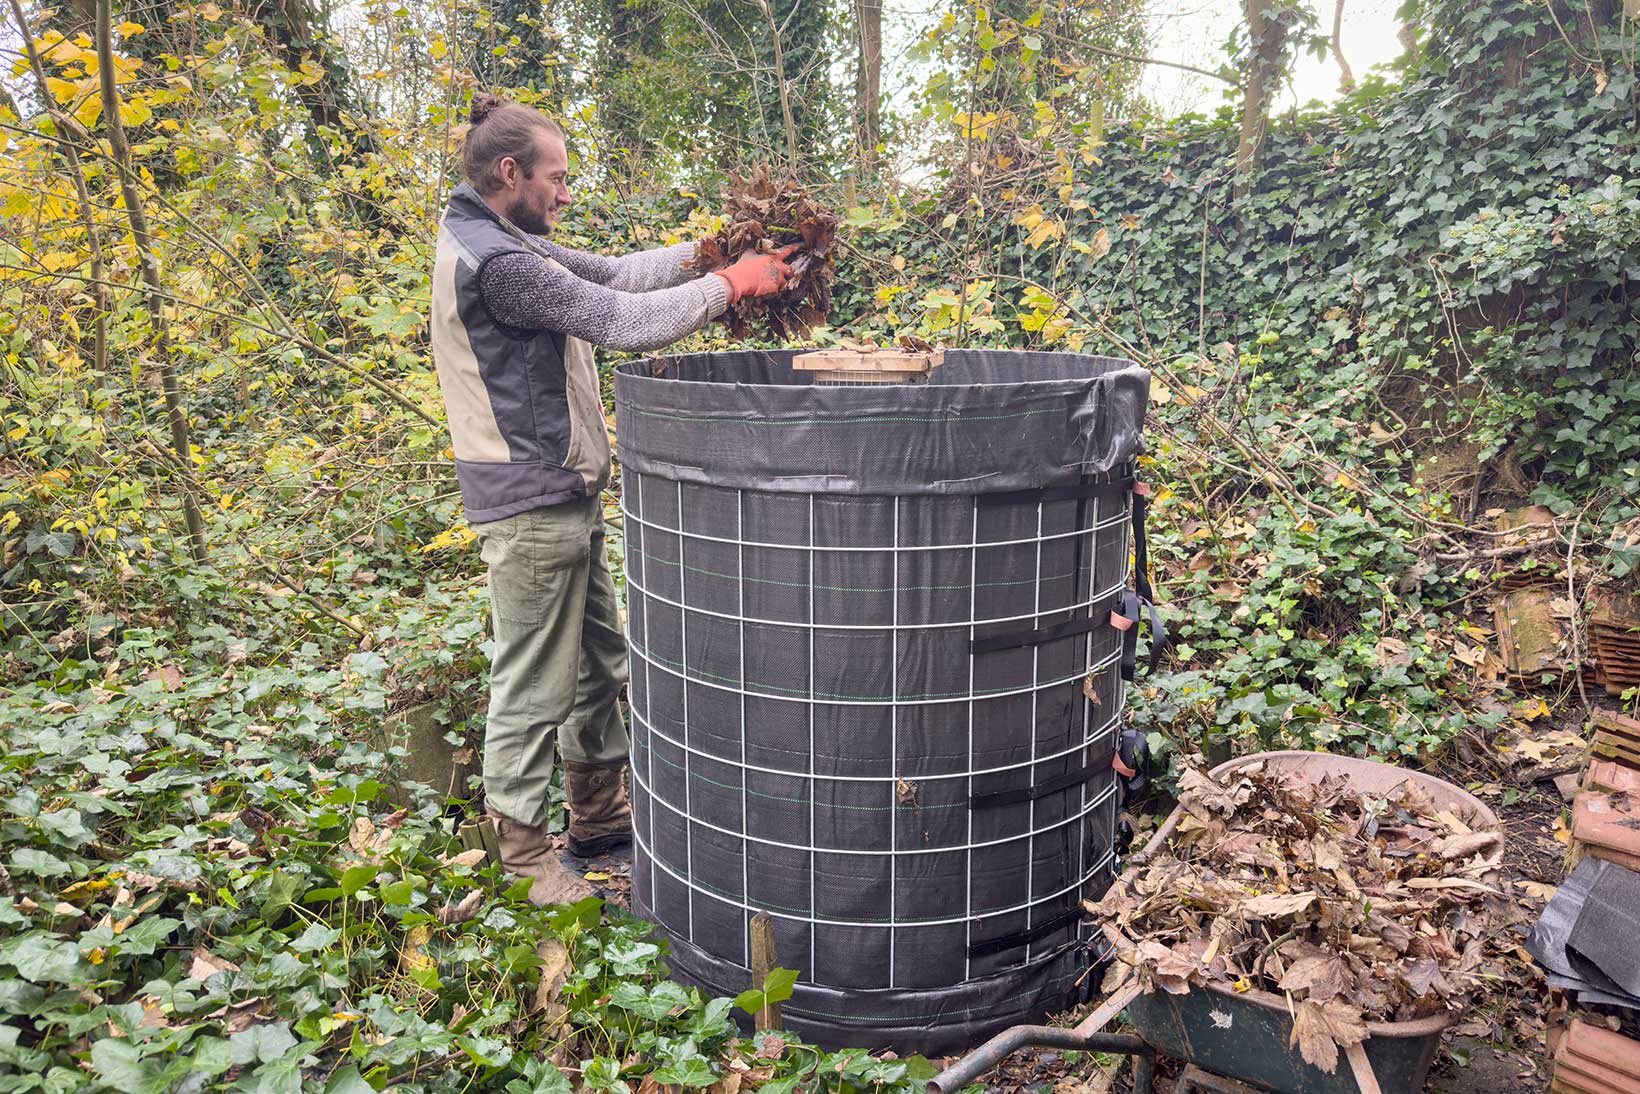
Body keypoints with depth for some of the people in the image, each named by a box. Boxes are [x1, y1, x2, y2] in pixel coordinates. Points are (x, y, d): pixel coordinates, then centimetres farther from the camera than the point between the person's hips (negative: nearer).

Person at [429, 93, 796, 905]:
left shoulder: (508, 241, 12)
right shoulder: (491, 260, -20)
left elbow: (609, 273, 14)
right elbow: (618, 320, -22)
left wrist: (703, 252, 2)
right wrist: (727, 285, -11)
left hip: (566, 498, 11)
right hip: (530, 506, -11)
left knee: (599, 659, 20)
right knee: (534, 684, 0)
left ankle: (599, 813, 36)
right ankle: (523, 857, 16)